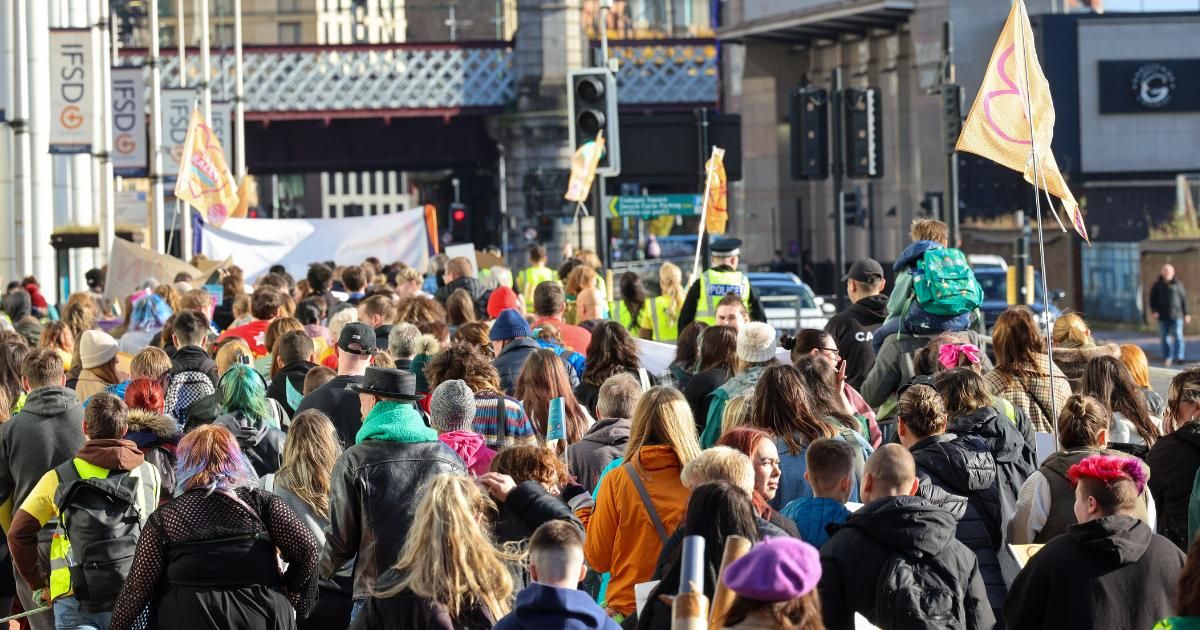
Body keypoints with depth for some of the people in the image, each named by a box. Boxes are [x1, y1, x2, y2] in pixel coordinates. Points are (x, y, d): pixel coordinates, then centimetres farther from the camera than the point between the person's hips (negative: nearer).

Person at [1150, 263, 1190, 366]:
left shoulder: (1178, 284, 5)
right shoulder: (1157, 285, 8)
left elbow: (1184, 299, 7)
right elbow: (1152, 299, 8)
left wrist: (1186, 314, 5)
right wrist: (1154, 310, -8)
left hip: (1176, 316, -2)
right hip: (1163, 316, 2)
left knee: (1178, 335, -9)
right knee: (1165, 337, 4)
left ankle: (1179, 357, -9)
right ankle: (1167, 358, 11)